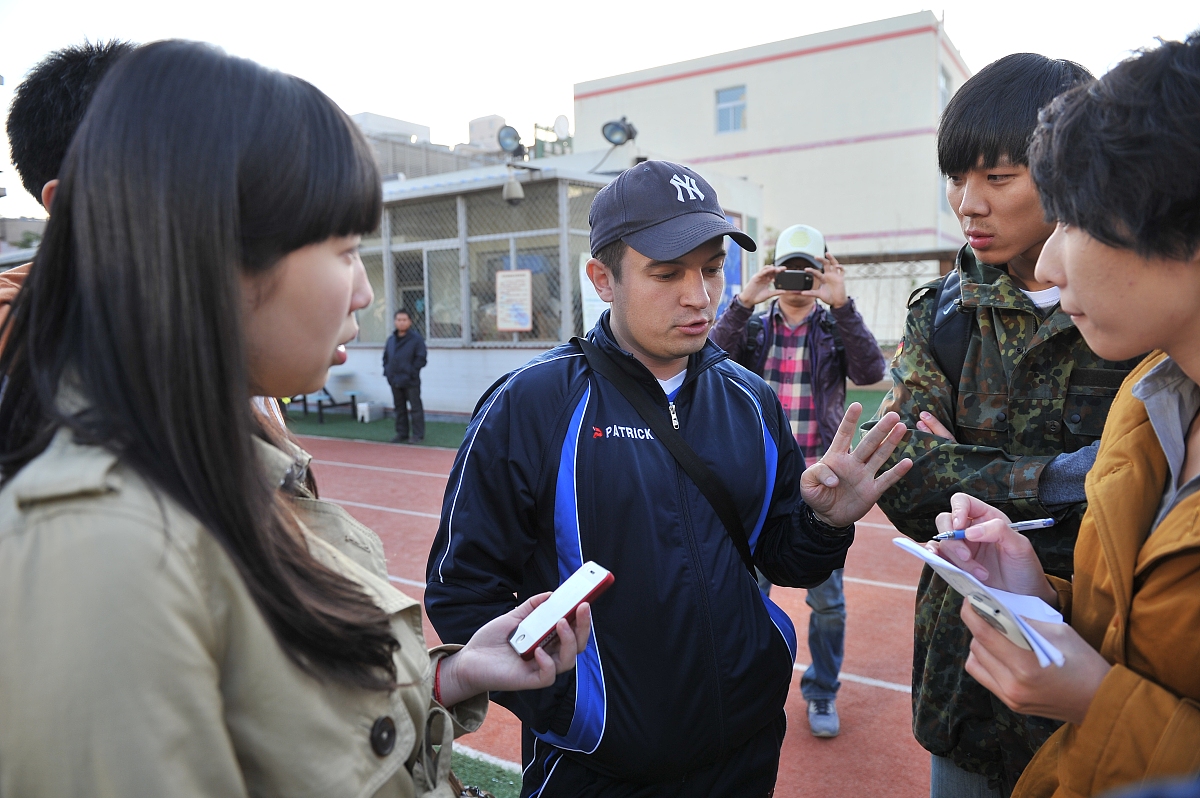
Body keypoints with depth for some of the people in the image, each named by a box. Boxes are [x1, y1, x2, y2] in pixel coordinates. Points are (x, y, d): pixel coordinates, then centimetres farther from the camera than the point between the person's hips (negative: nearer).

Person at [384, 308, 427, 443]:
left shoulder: (416, 339, -7)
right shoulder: (391, 339, 12)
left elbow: (421, 359, -10)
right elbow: (385, 357, 20)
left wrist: (411, 373, -14)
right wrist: (387, 371, 8)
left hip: (411, 382, -6)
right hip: (395, 381, 6)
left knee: (416, 407, 0)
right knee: (399, 408, 13)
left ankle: (418, 435, 7)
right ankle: (402, 434, 22)